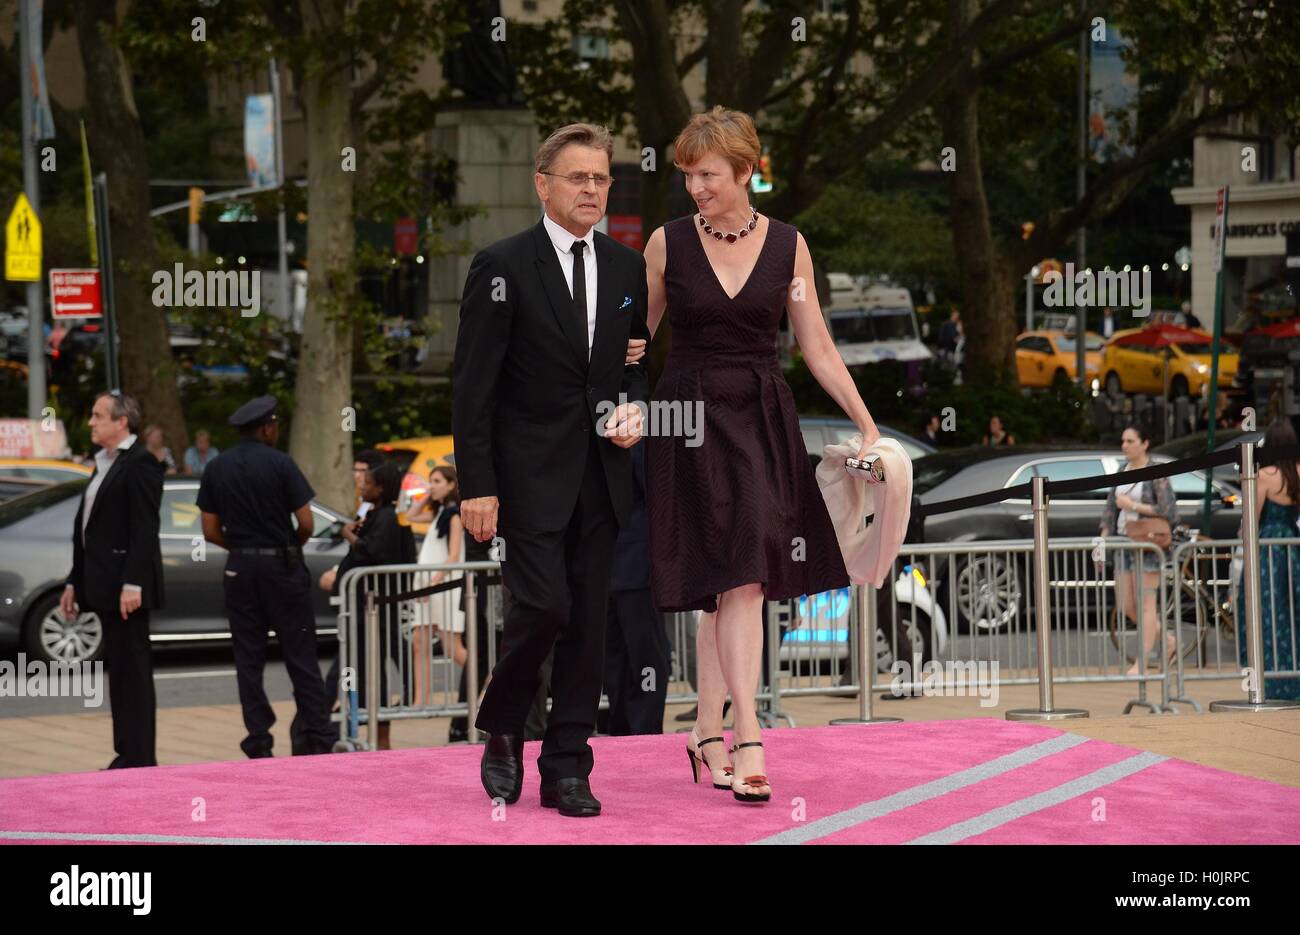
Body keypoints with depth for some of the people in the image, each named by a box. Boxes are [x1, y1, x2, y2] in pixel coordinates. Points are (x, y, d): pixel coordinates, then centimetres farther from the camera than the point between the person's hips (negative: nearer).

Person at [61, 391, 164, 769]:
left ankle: (140, 758, -3)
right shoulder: (104, 464, 18)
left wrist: (132, 584, -24)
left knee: (133, 672, -6)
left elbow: (144, 529, -18)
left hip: (127, 586, -9)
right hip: (103, 586, 9)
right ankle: (127, 754, 15)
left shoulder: (140, 463, -11)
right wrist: (74, 583, 17)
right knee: (119, 671, 11)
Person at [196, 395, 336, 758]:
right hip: (282, 565, -3)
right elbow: (306, 523, -11)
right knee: (300, 657, 3)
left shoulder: (216, 469, 3)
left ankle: (258, 744, 4)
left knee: (248, 660, 6)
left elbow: (211, 531, 3)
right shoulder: (280, 463, -9)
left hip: (240, 567, 3)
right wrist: (291, 545, 9)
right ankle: (317, 738, 2)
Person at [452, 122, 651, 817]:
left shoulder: (626, 267, 10)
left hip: (601, 472, 5)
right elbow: (473, 386, -8)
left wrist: (633, 407, -1)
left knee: (587, 622, 4)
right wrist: (476, 486, -13)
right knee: (543, 606, -12)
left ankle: (567, 769, 10)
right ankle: (501, 731, 13)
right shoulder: (502, 266, -6)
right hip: (530, 472, -5)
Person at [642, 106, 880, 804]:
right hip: (692, 421, -2)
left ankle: (707, 733, 12)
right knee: (739, 578, -12)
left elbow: (816, 347, 7)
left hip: (763, 419, 2)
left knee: (731, 588, 1)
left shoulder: (786, 246, 3)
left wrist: (866, 421, 3)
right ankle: (747, 740, -13)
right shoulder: (668, 243, 0)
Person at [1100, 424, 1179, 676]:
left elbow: (1168, 512, -15)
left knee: (1145, 603, -7)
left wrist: (1132, 506, -14)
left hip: (1147, 544, -8)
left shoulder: (1157, 475, -9)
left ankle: (1141, 663, -4)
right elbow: (1110, 510, 17)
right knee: (1126, 606, 7)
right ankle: (1168, 641, 24)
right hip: (1124, 543, 8)